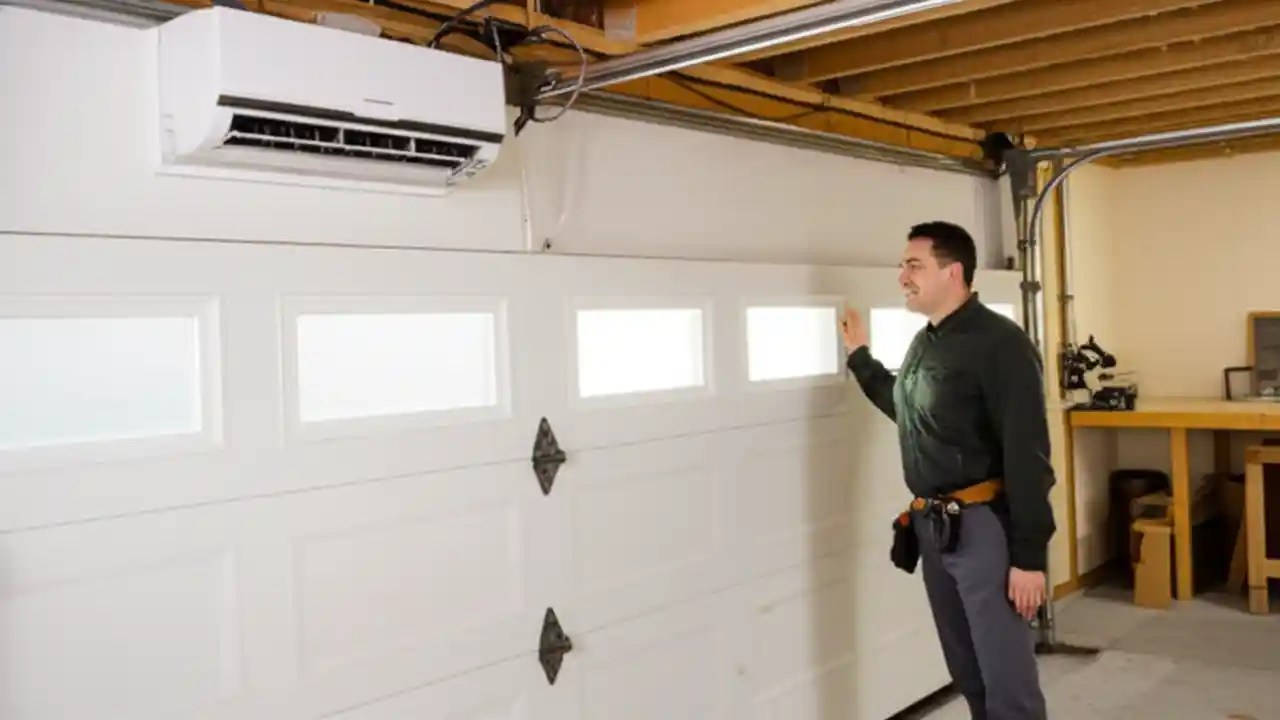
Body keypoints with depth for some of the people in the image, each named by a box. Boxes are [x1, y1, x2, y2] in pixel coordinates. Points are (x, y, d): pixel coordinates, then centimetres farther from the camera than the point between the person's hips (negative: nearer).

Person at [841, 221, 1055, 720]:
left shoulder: (1000, 343, -14)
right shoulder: (923, 342, 11)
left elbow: (1027, 456, -17)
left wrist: (1028, 556, -19)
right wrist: (859, 357, 28)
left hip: (983, 526, -8)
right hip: (931, 526, 8)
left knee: (1007, 677, -3)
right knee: (967, 671, 17)